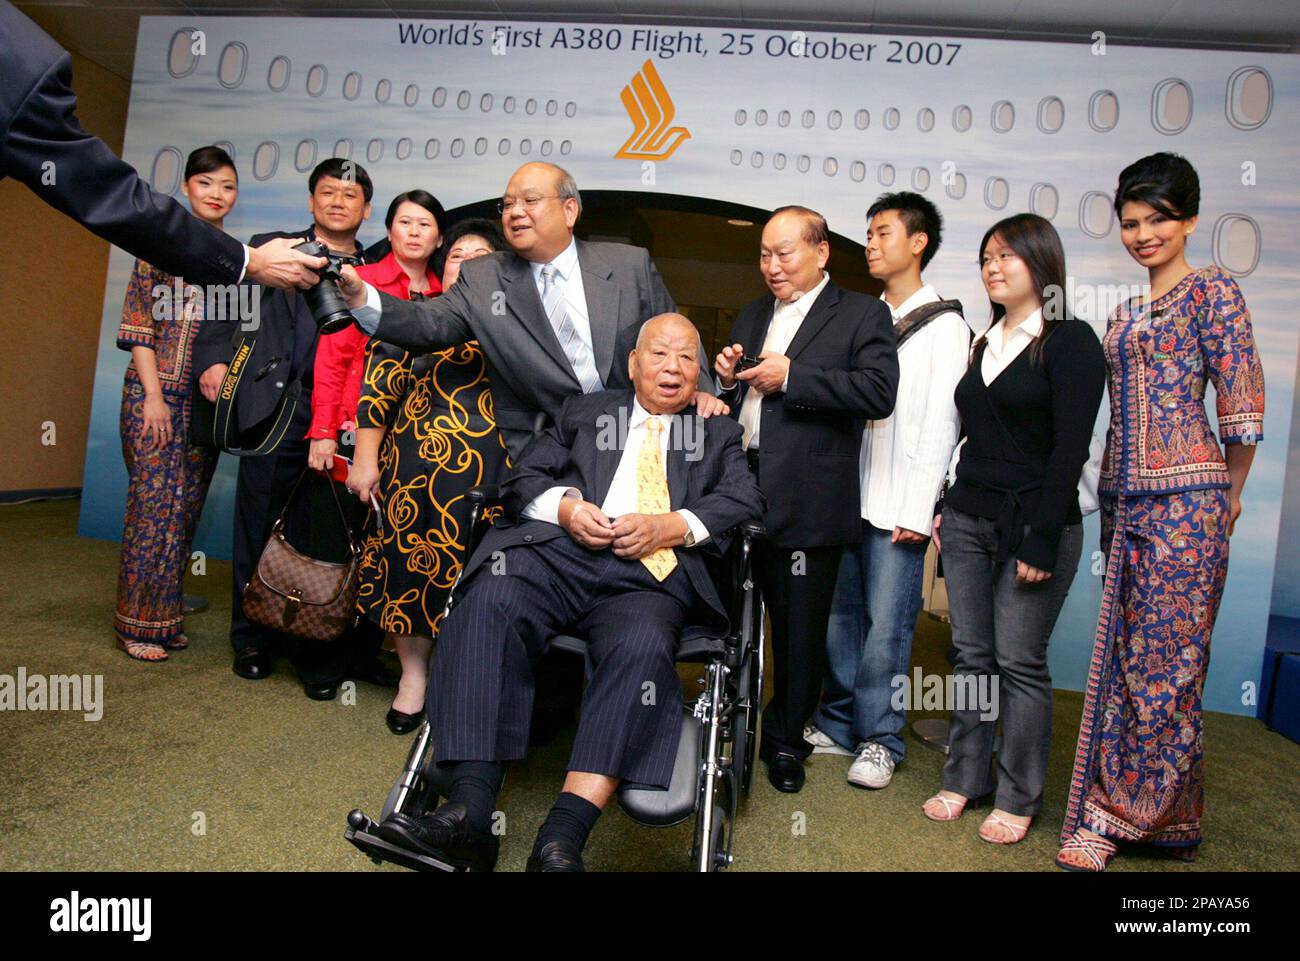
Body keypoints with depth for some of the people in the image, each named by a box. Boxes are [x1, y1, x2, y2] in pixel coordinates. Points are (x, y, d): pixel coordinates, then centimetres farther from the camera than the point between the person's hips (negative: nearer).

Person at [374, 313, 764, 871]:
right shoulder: (585, 412, 29)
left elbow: (746, 501, 10)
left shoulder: (718, 434, 27)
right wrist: (565, 507, -3)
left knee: (643, 648, -35)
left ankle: (561, 838, -38)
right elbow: (522, 479, 20)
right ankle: (468, 815, -34)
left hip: (650, 575, 0)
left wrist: (672, 526, -7)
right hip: (559, 552, 1)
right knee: (490, 603, -32)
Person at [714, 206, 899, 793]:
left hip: (809, 500, -5)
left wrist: (790, 377, -16)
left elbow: (880, 392, -15)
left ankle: (787, 739, 24)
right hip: (746, 490, 5)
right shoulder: (751, 317, 20)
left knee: (800, 628, 5)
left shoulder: (862, 315, 0)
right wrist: (727, 379, 2)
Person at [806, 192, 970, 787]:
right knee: (839, 614, 9)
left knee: (887, 623, -1)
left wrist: (917, 510, -12)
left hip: (898, 506, -5)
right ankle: (838, 724, 22)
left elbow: (940, 424, -6)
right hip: (846, 494, 5)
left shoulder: (944, 326, 0)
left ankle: (880, 740, 12)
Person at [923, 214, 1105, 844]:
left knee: (1020, 662, 0)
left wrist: (1043, 541, -17)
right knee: (970, 655, 9)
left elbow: (1070, 449, -12)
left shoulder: (1070, 342, -6)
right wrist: (945, 510, 9)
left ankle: (1018, 798, 15)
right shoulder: (984, 344, 15)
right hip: (967, 520, 6)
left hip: (1032, 522, -6)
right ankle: (965, 777, 22)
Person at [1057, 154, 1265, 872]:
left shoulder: (1212, 292, -2)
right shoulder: (1124, 315, 18)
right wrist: (1110, 499, 14)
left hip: (1184, 498, -7)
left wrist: (1229, 495, 2)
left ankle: (1122, 813, 11)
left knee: (1163, 658, -1)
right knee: (1124, 656, 10)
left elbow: (1242, 407, -5)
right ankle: (1123, 813, 22)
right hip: (1123, 500, 7)